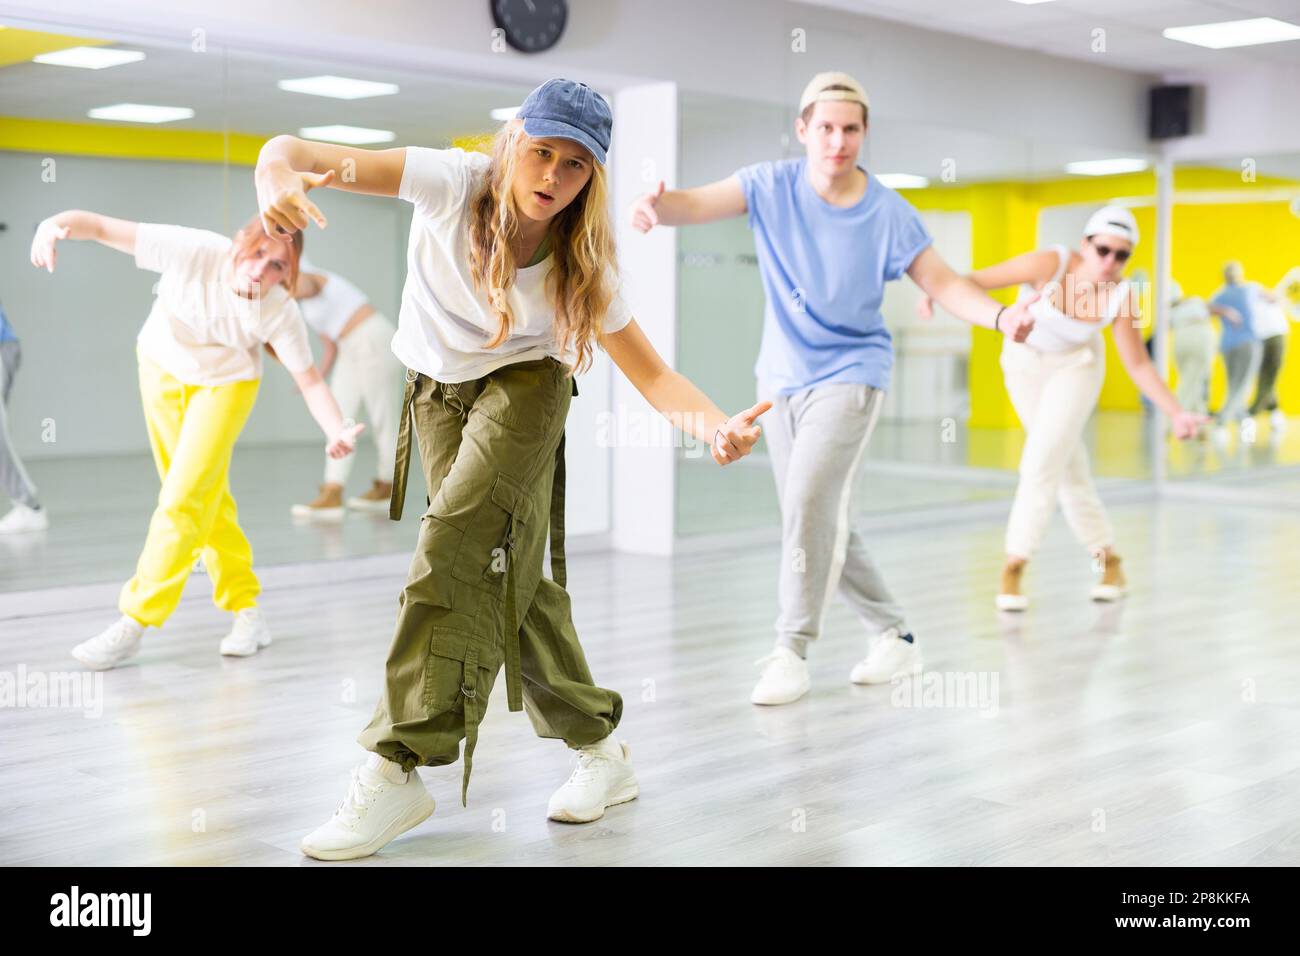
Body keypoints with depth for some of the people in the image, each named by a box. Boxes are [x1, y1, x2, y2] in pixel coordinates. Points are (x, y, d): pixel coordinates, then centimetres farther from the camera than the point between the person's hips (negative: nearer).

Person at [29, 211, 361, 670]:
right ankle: (245, 607, 21)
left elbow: (310, 380, -18)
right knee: (208, 500, 8)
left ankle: (135, 621, -4)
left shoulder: (280, 313, -29)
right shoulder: (195, 252, -33)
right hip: (163, 368, 2)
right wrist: (54, 224, -57)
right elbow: (101, 226, -36)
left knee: (185, 498, -13)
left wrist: (337, 432, -36)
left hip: (226, 383, -2)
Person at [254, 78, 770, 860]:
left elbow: (653, 373, -17)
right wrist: (280, 182, -55)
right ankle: (602, 751, 17)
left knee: (455, 554, -20)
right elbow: (293, 153, -30)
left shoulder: (583, 264, -22)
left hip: (524, 387, -2)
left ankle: (399, 771, -14)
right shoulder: (453, 183, -25)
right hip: (437, 389, 2)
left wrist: (718, 425, -37)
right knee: (507, 575, 3)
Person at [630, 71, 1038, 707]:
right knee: (825, 522, 10)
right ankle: (892, 636, 27)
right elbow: (698, 203, -19)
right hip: (782, 378, 4)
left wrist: (1000, 316, -23)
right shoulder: (771, 186, -7)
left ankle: (792, 652, -13)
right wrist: (658, 206, -43)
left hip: (849, 374, -4)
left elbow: (943, 283, -5)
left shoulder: (889, 214, -10)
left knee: (811, 500, -23)